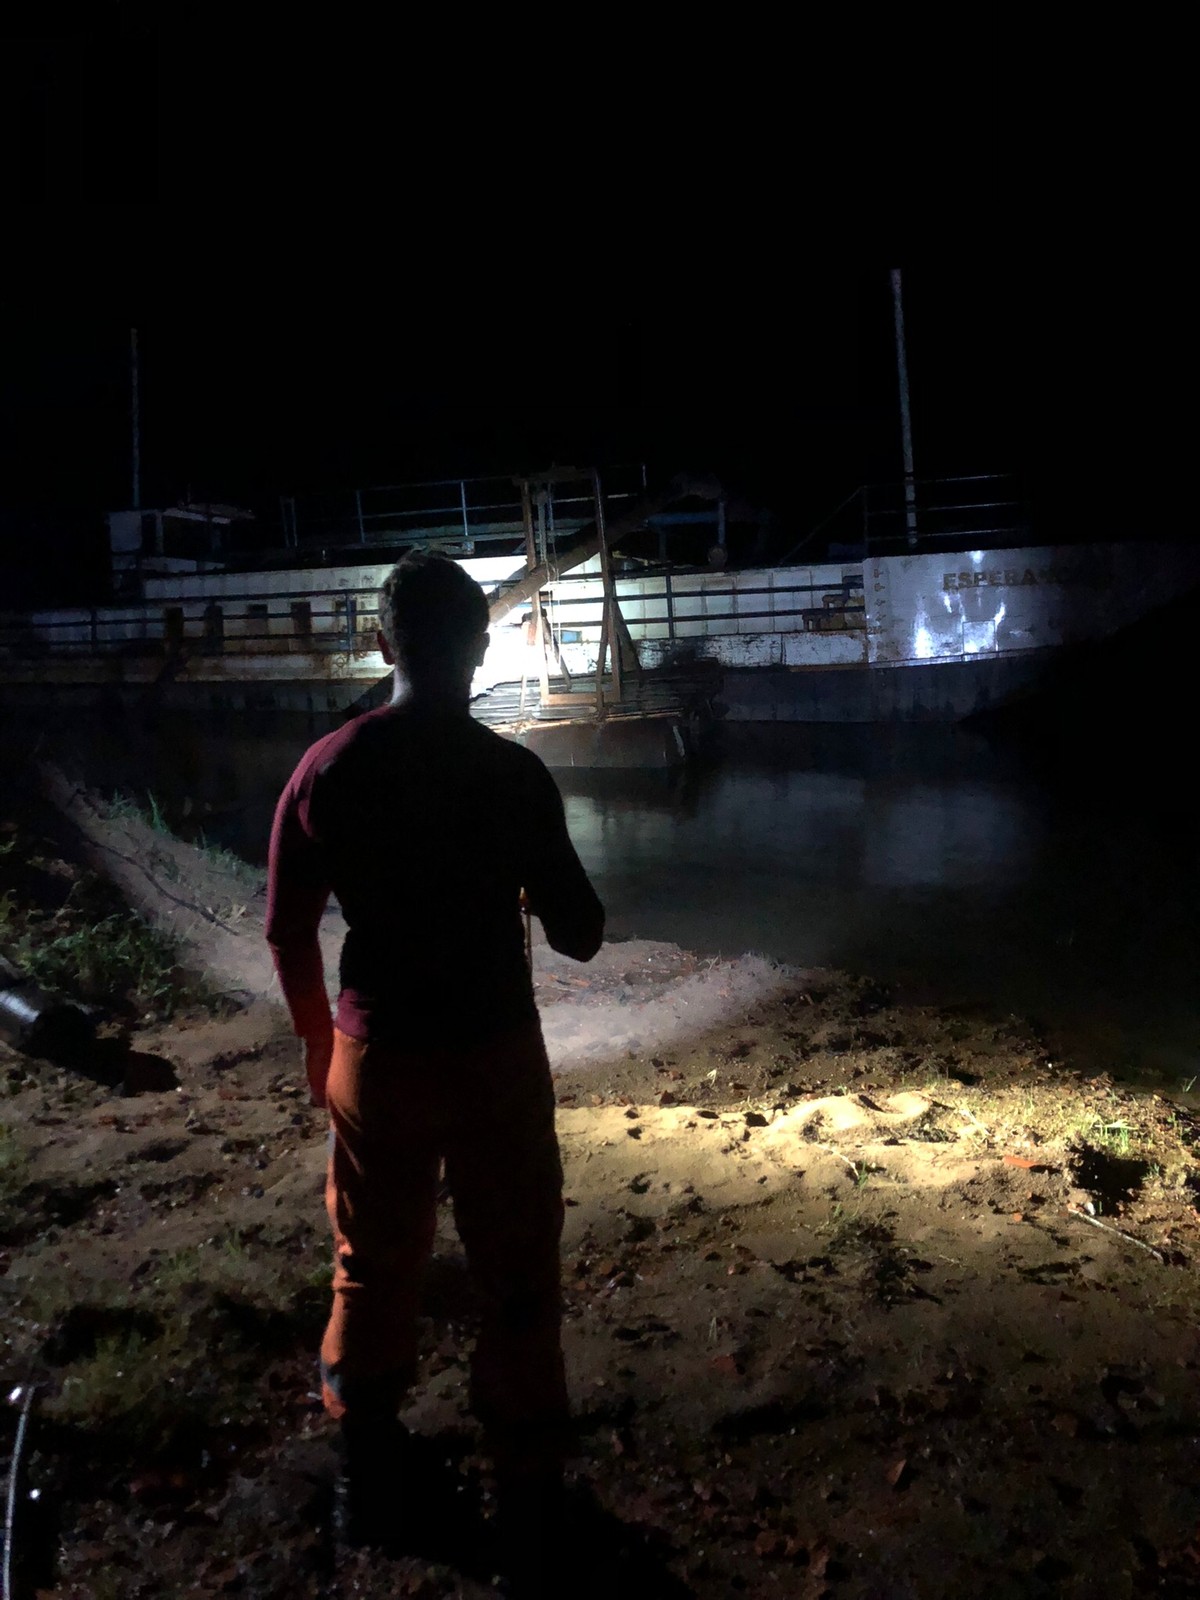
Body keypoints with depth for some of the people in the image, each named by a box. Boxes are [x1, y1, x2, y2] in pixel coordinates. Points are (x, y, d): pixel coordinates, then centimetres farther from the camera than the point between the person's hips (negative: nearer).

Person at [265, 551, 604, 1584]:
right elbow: (578, 935, -10)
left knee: (373, 1269, 20)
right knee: (517, 1274, 15)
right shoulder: (514, 774, -15)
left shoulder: (328, 769, -7)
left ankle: (370, 1478, 36)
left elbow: (288, 930, 0)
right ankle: (526, 1480, 29)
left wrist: (320, 1043, 15)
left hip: (374, 1055, 3)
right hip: (494, 1055, -2)